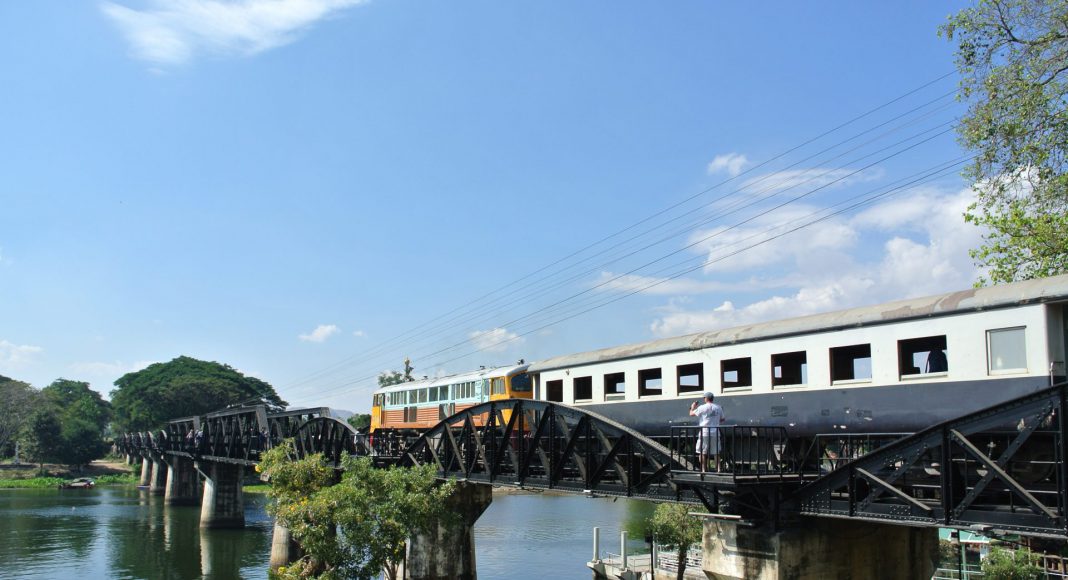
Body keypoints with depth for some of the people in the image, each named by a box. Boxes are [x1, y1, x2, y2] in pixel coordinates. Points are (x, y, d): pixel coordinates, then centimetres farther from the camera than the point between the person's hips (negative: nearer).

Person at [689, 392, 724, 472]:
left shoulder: (702, 407, -7)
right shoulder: (718, 408, 6)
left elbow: (691, 414, 0)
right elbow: (721, 419, 14)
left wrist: (692, 407, 20)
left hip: (704, 433, -4)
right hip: (715, 432, 4)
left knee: (703, 453, 3)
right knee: (716, 452, 10)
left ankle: (704, 469, 1)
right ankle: (718, 469, 7)